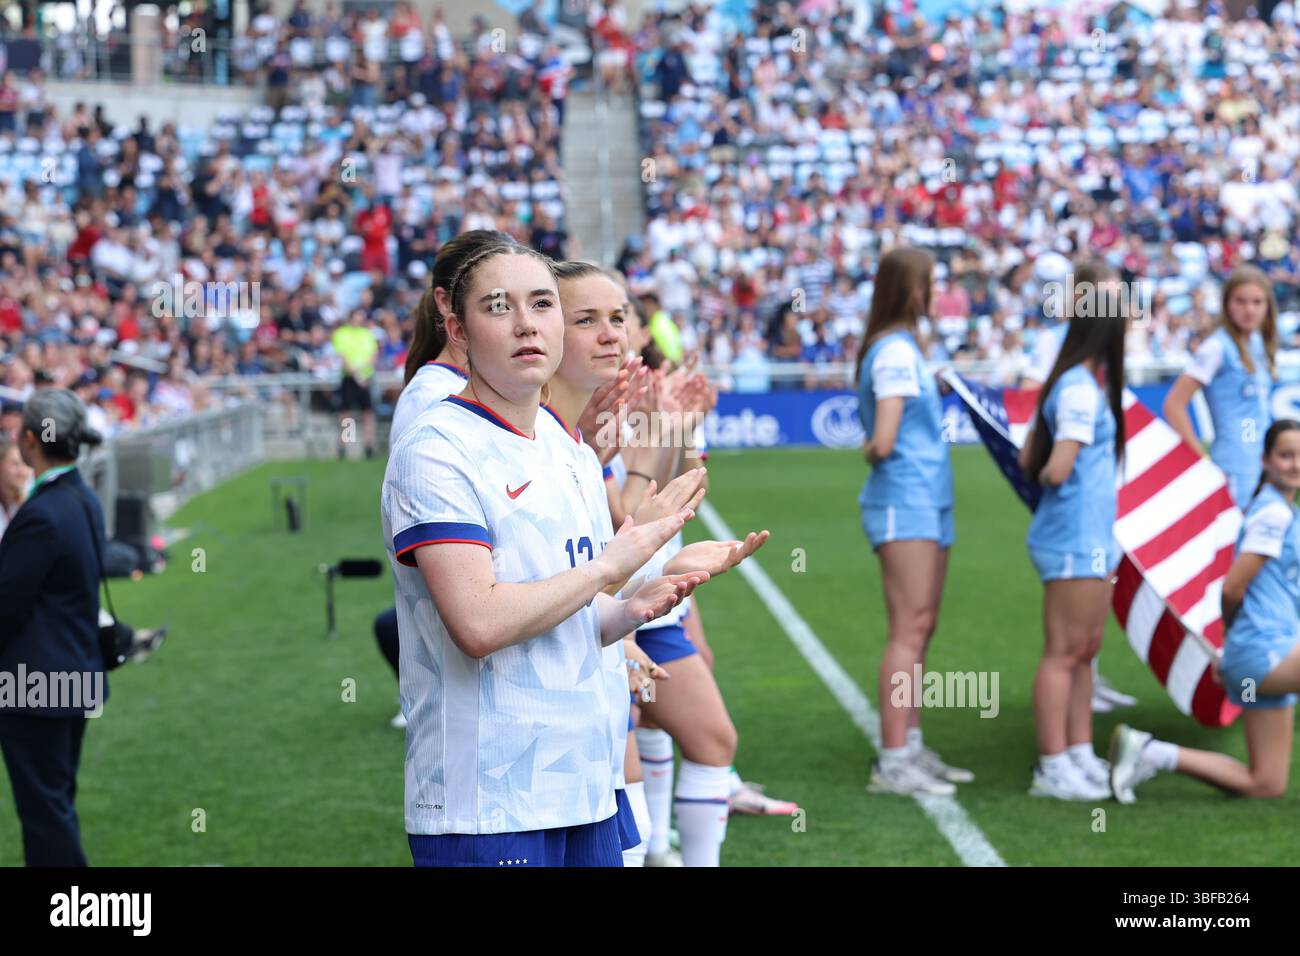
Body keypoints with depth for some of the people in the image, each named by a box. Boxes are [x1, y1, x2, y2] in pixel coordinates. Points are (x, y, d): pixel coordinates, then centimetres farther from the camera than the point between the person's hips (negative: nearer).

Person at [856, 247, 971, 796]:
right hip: (905, 501, -10)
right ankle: (893, 762, -10)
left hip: (926, 502, 10)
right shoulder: (896, 353, -14)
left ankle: (911, 748, 17)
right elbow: (883, 442, -19)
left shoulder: (903, 348, 18)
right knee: (910, 628, -11)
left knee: (921, 629, 11)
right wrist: (874, 450, 1)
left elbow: (881, 442, 20)